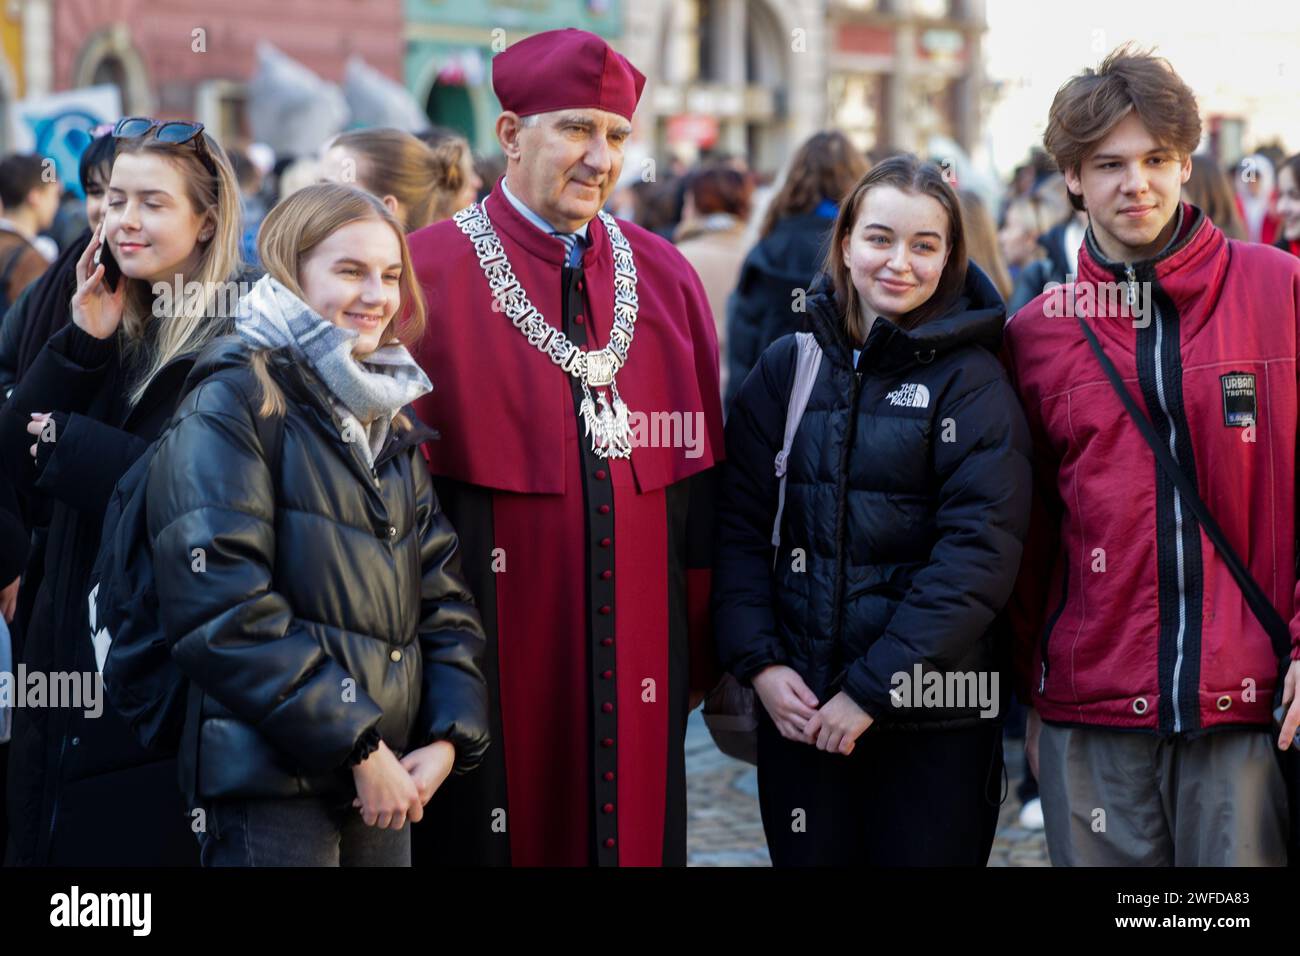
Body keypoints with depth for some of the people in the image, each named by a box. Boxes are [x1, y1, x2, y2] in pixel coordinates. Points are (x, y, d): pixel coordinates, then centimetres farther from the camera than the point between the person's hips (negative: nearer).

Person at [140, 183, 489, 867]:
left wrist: (449, 737, -2)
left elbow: (441, 591, 14)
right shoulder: (230, 408, -6)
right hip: (273, 786, -7)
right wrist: (359, 746, -16)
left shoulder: (390, 418, 17)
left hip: (388, 786, 7)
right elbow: (223, 612, -16)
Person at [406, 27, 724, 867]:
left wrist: (701, 661, 9)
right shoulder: (429, 272, -4)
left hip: (638, 661, 4)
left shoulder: (664, 277, 10)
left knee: (634, 829, 9)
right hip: (492, 658, -4)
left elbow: (699, 463, 11)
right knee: (487, 836, 4)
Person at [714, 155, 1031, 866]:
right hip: (799, 711, 3)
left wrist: (874, 687, -16)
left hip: (936, 723, -3)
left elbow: (980, 550, -12)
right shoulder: (788, 367, 6)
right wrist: (757, 662, -8)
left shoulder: (972, 381, -4)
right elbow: (740, 525, 5)